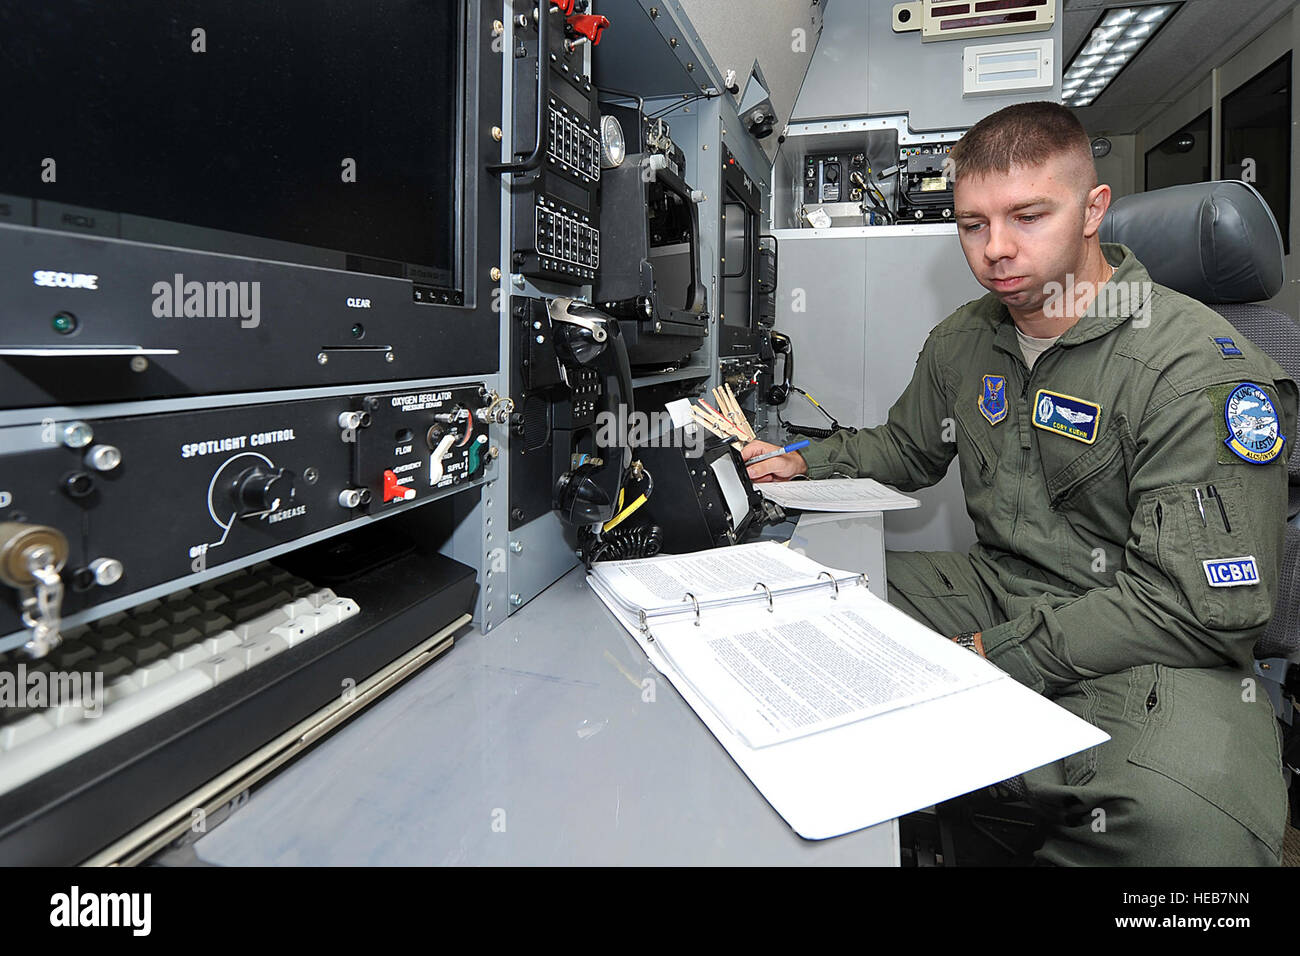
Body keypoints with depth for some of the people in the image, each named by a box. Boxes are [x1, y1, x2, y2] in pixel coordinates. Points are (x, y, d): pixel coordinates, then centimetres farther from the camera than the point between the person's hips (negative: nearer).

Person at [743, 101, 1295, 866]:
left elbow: (1206, 609, -20)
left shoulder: (1200, 370, -17)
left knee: (1181, 815, -39)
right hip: (994, 592, 7)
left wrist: (992, 655, -21)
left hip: (1146, 653, -6)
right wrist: (804, 461, 5)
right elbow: (908, 449, 23)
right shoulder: (961, 342, 6)